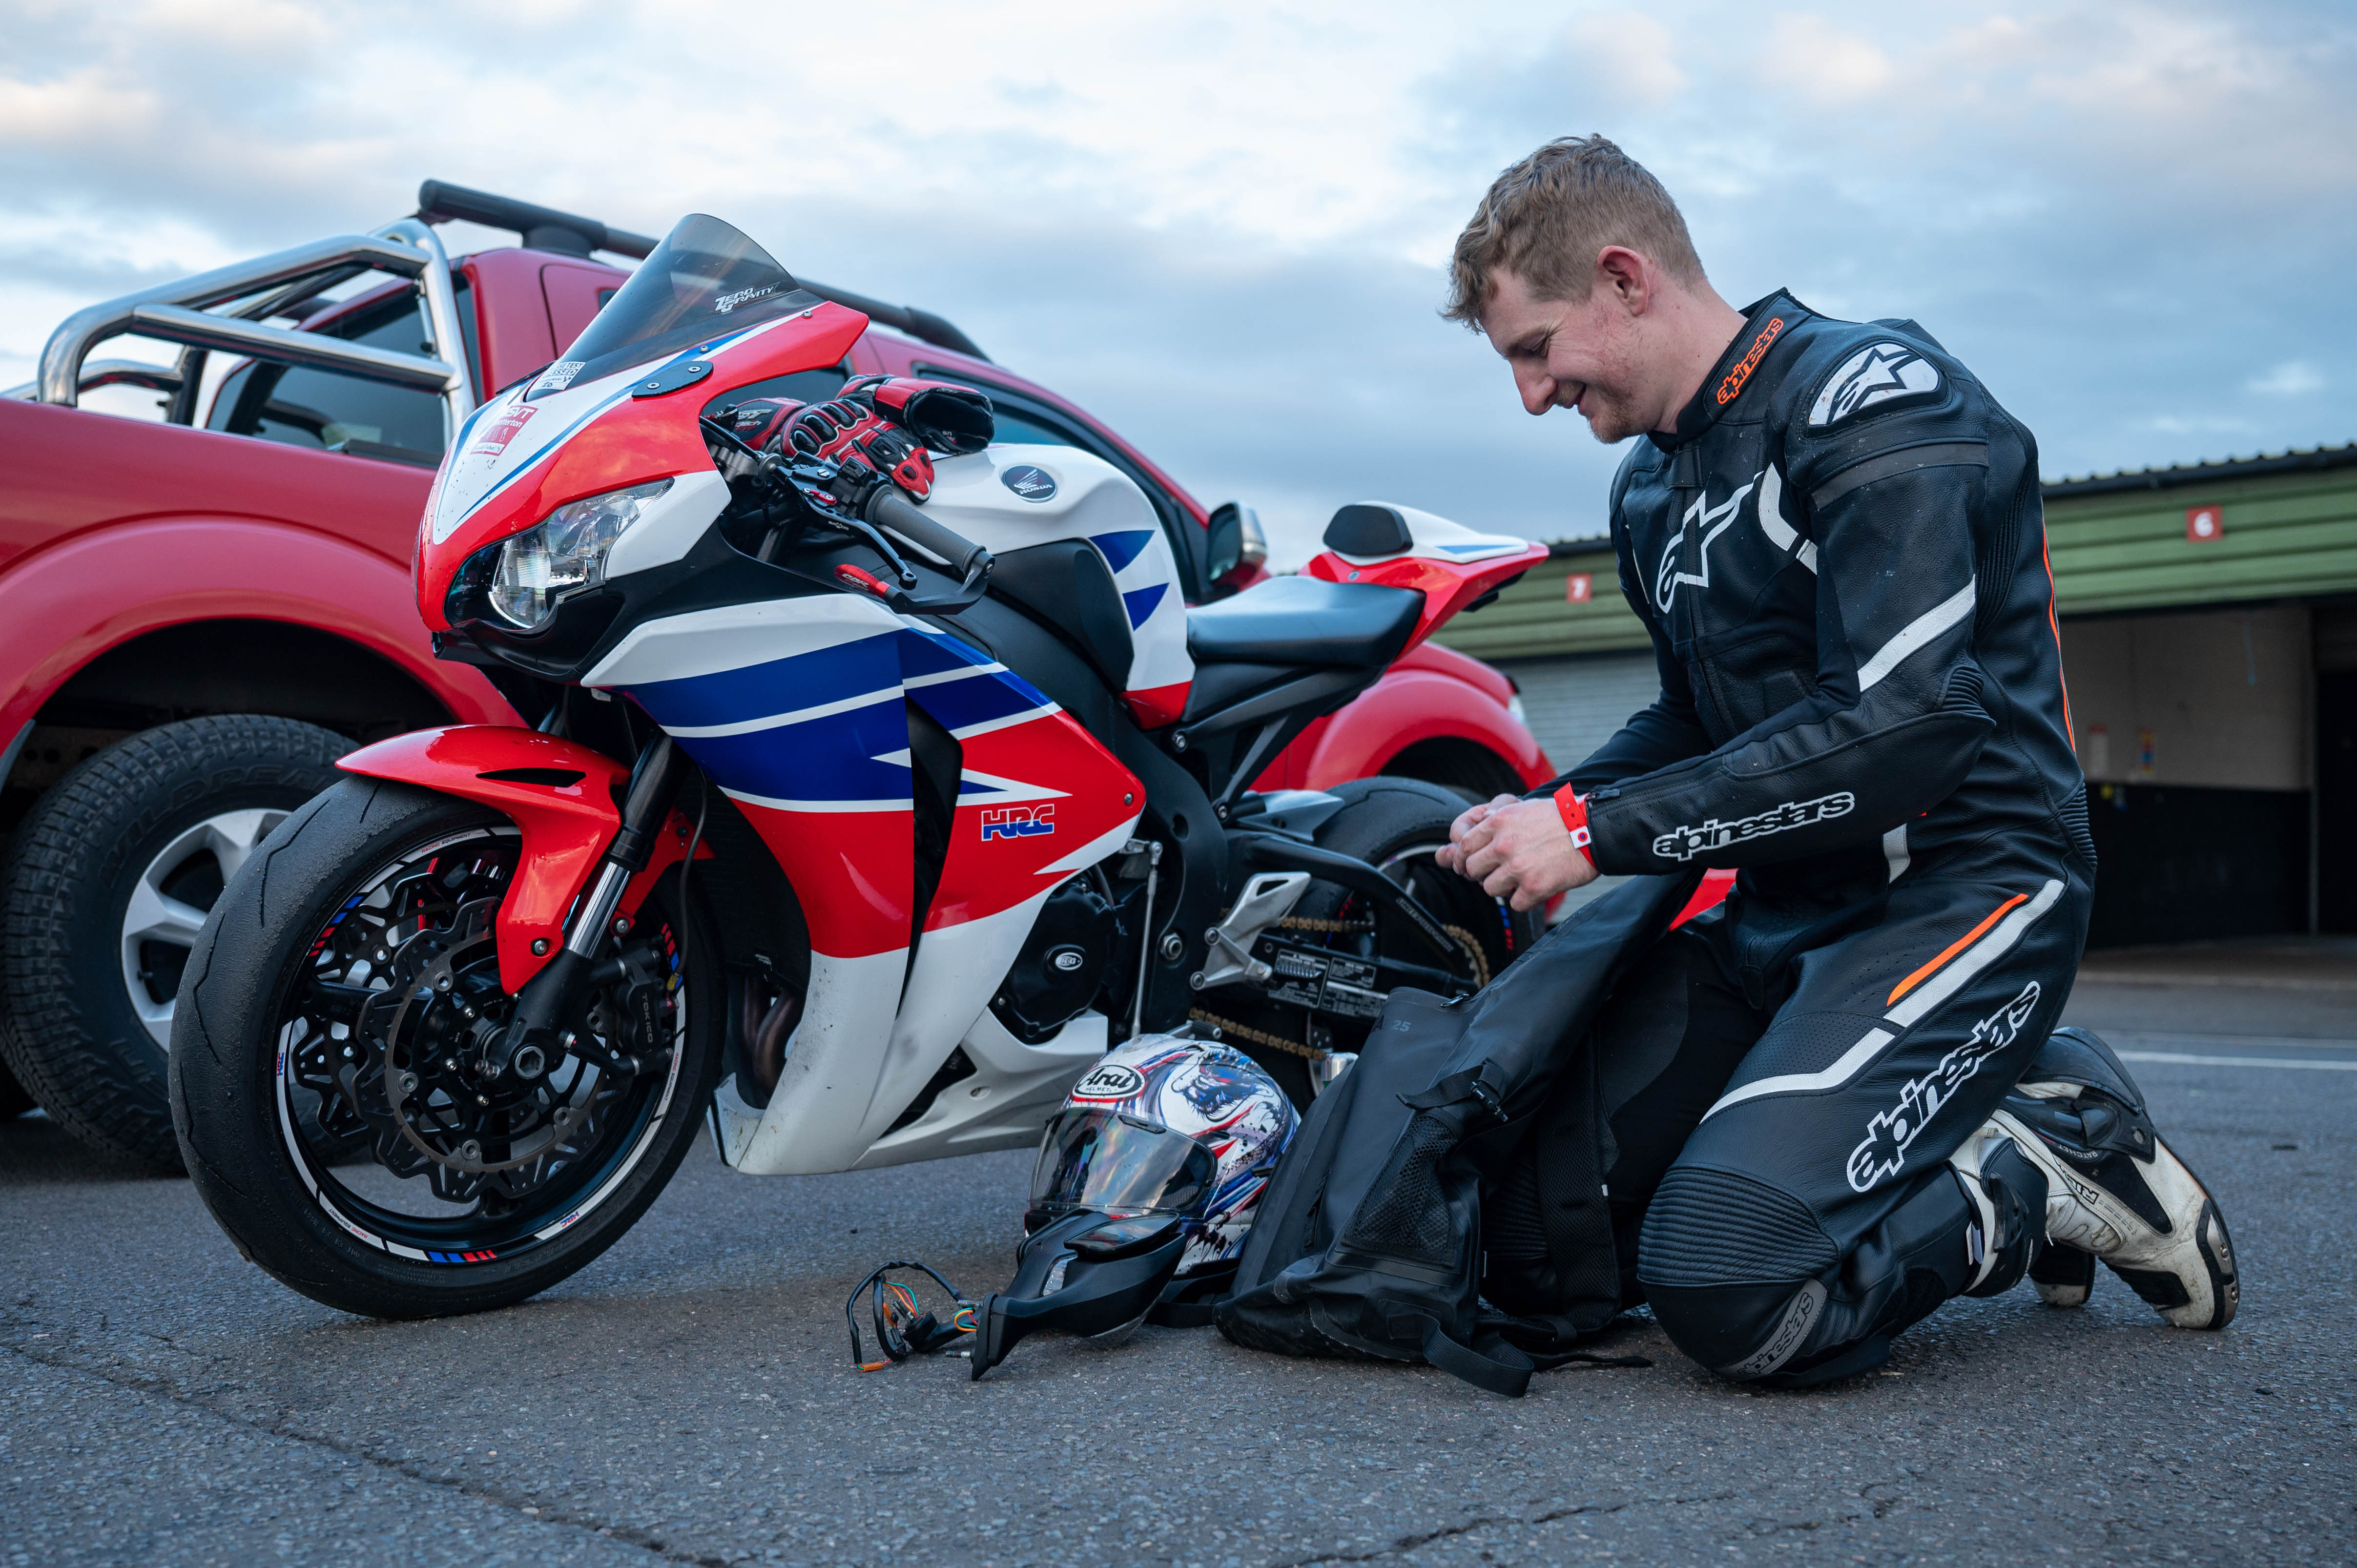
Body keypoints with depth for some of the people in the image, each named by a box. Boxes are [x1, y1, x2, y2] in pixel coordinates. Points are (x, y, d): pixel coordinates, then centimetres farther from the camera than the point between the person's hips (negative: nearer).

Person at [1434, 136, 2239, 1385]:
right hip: (1784, 909, 9)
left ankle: (2054, 1161, 1)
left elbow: (1900, 731, -24)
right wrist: (1547, 812, 3)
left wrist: (1599, 831, -21)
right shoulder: (1651, 487, 15)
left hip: (1961, 885, -9)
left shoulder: (1876, 395, -13)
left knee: (1730, 1289, -26)